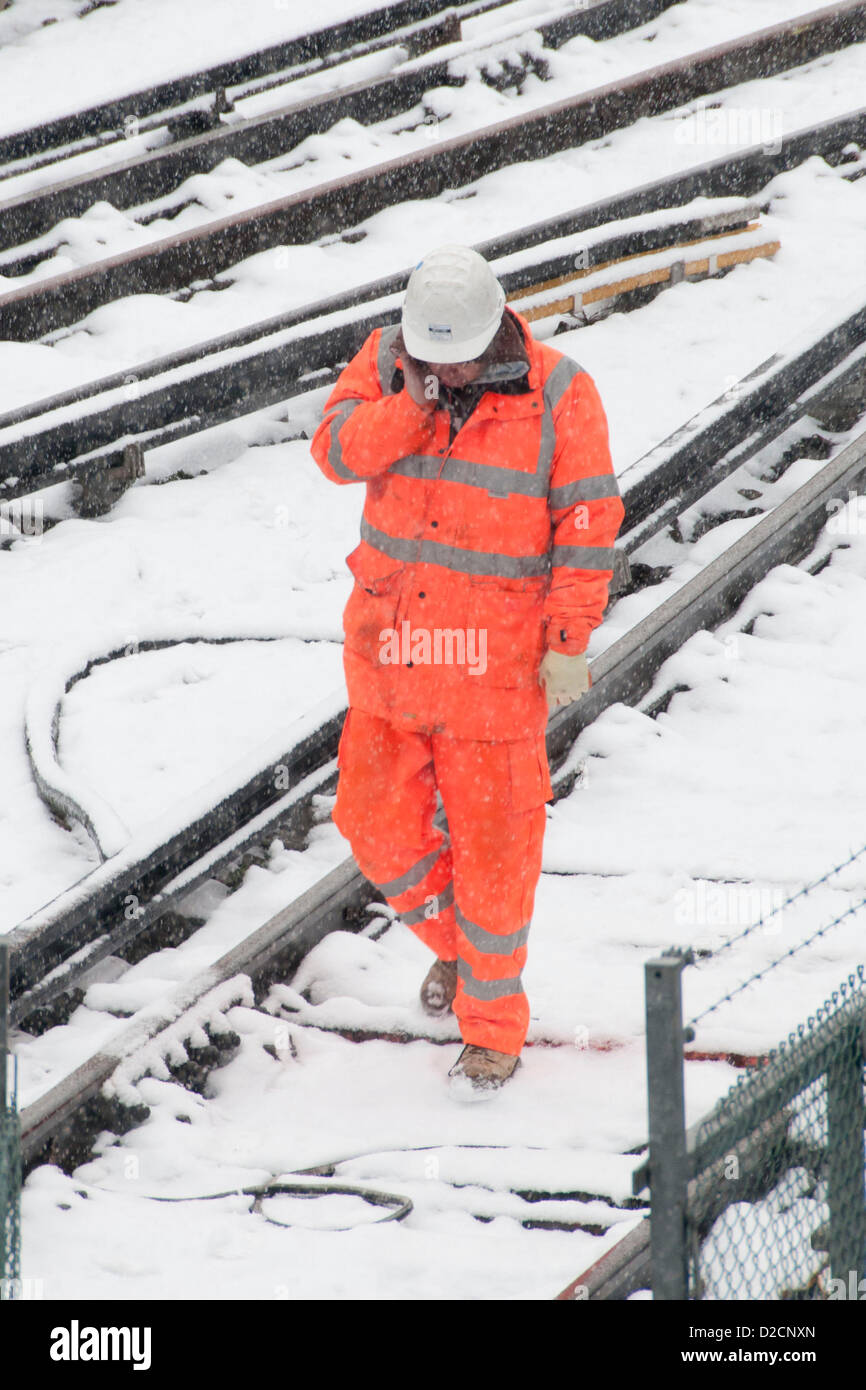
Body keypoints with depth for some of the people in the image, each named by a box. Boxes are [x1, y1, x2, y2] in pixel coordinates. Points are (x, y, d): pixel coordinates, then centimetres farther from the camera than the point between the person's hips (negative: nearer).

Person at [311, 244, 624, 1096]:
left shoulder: (556, 394, -13)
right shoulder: (388, 360, -3)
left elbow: (588, 522, -10)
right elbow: (338, 450, -14)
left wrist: (571, 642, -13)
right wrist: (413, 402, -30)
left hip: (497, 654, -4)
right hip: (392, 639, 4)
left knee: (491, 841, 2)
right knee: (378, 823, 10)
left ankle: (493, 1027, 18)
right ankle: (451, 939, 40)